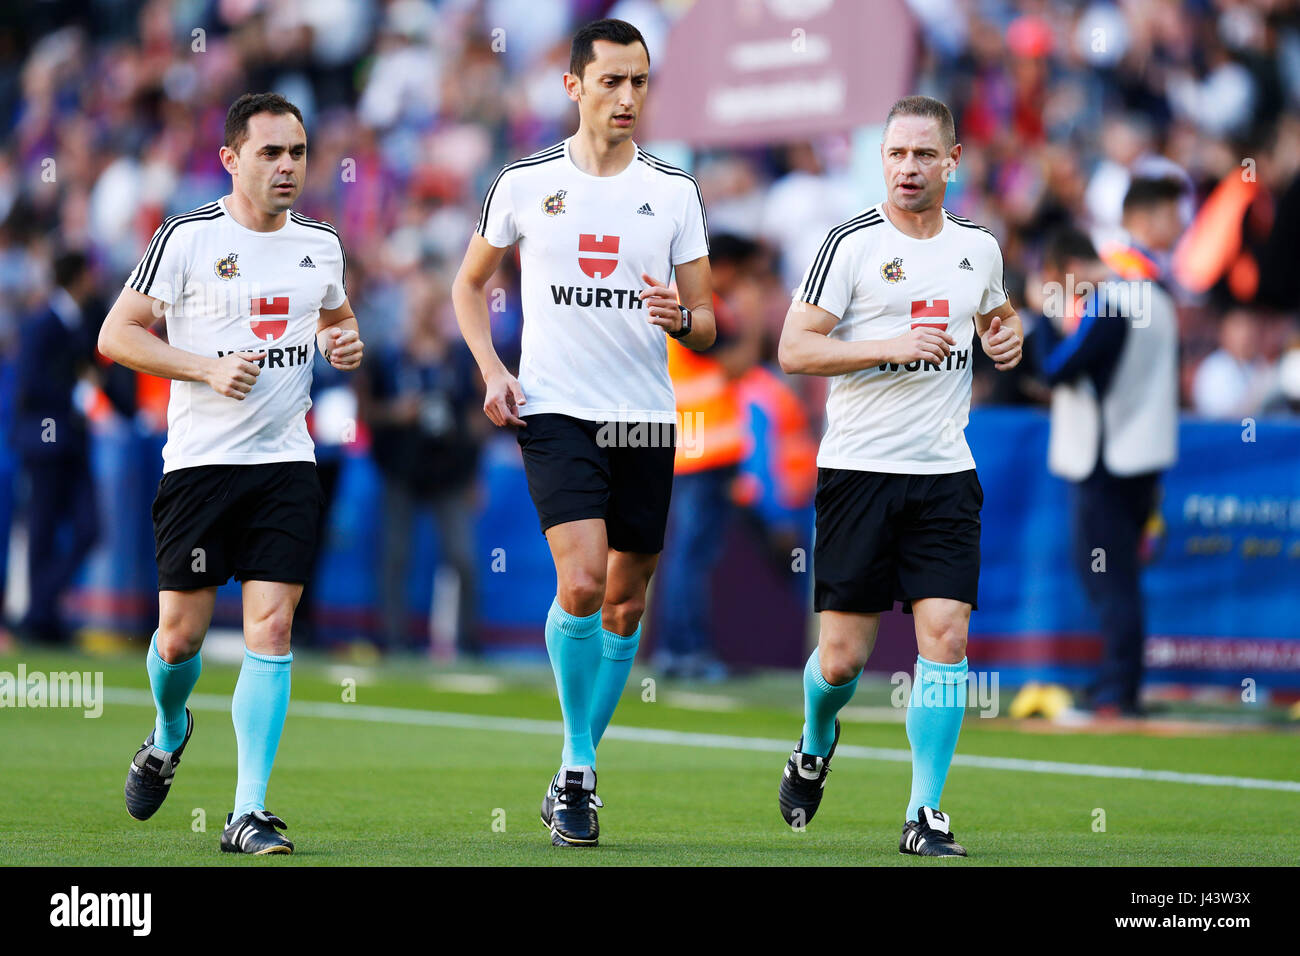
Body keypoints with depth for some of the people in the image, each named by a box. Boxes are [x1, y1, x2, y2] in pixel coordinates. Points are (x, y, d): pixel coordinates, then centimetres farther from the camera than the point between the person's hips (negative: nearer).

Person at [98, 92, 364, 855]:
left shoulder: (321, 243, 9)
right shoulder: (186, 239, -6)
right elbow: (117, 335, -6)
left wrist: (347, 343, 4)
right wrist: (209, 369, -16)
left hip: (286, 461, 3)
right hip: (199, 462, -3)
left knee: (271, 628, -8)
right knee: (183, 632, 2)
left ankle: (249, 814, -7)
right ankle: (169, 735, 38)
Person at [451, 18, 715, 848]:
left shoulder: (675, 191, 5)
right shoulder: (525, 182, 2)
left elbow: (706, 325, 8)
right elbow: (469, 284, 16)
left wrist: (681, 318, -16)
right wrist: (492, 370, 1)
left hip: (647, 419, 3)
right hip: (556, 412, -3)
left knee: (625, 601, 7)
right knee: (581, 583, -20)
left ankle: (577, 771, 23)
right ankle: (578, 767, -5)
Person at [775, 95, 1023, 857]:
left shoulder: (979, 246, 9)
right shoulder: (852, 244, -6)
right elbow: (794, 348, -9)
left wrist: (1008, 333, 7)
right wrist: (892, 346, -19)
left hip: (945, 473, 3)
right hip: (859, 470, -3)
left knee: (946, 635, -10)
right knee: (842, 658, 0)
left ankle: (926, 814, -3)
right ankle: (816, 745, 34)